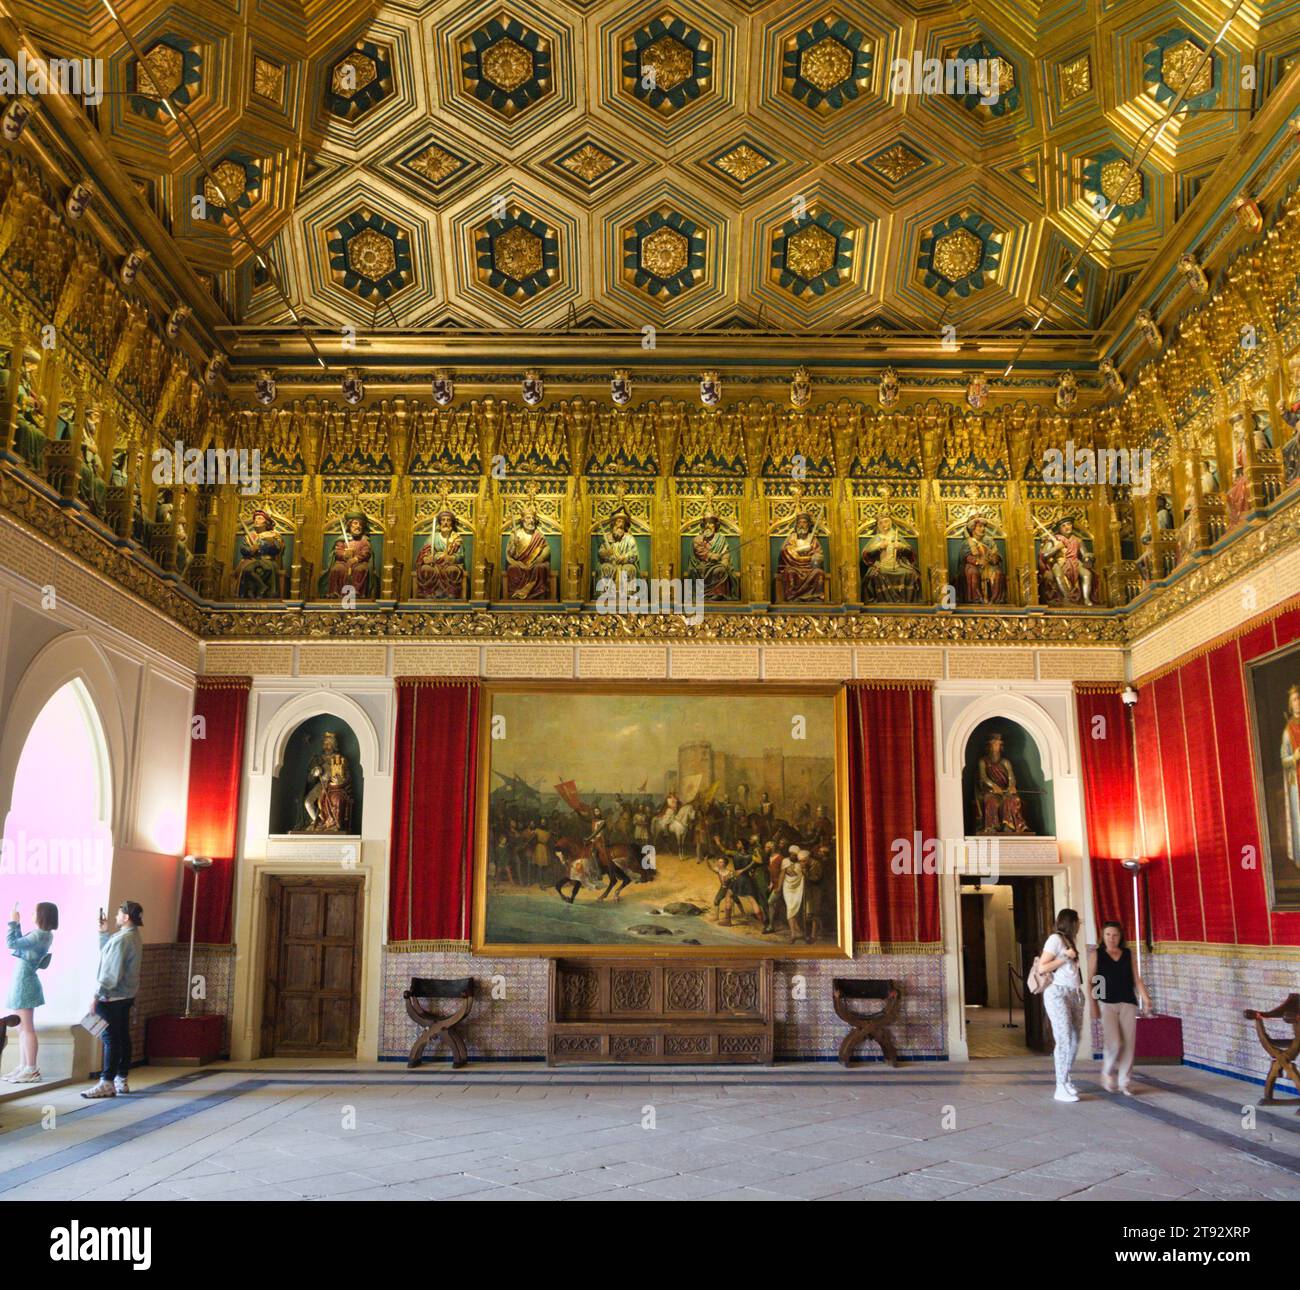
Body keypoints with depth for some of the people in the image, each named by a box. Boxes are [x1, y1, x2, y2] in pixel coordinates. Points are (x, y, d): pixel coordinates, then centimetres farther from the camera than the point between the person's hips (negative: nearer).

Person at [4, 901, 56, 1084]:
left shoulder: (38, 935, -18)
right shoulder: (45, 935, 11)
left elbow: (11, 943, -19)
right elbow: (21, 944, 23)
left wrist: (13, 922, -9)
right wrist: (16, 924, 16)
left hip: (24, 981, -10)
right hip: (23, 981, 10)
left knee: (27, 1029, -7)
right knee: (22, 1028, 15)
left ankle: (31, 1070, -5)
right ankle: (23, 1067, 19)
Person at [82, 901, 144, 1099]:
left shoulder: (122, 939, -18)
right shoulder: (132, 936, 12)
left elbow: (112, 971, -21)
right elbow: (107, 953, 20)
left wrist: (97, 995, -18)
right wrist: (104, 933, 14)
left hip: (113, 996, -10)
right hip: (125, 995, 10)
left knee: (111, 1039, -7)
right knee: (122, 1037, 10)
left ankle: (107, 1084, -6)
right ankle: (121, 1080, 15)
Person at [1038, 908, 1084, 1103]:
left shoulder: (1068, 941, 18)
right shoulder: (1055, 939, -6)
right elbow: (1042, 967, -11)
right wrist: (1065, 957, -10)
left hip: (1075, 994, 8)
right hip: (1057, 993, -8)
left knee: (1074, 1041, 5)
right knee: (1064, 1040, -8)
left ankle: (1066, 1080, 18)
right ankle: (1061, 1088, -4)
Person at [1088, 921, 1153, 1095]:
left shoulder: (1128, 954, 10)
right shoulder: (1096, 955, 3)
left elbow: (1136, 979, 9)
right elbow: (1091, 981, 1)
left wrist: (1146, 999, -3)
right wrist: (1093, 1005, -5)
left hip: (1128, 1003, 3)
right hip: (1107, 1004, -3)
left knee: (1129, 1044, 0)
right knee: (1113, 1043, -12)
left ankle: (1124, 1083, 12)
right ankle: (1107, 1073, 15)